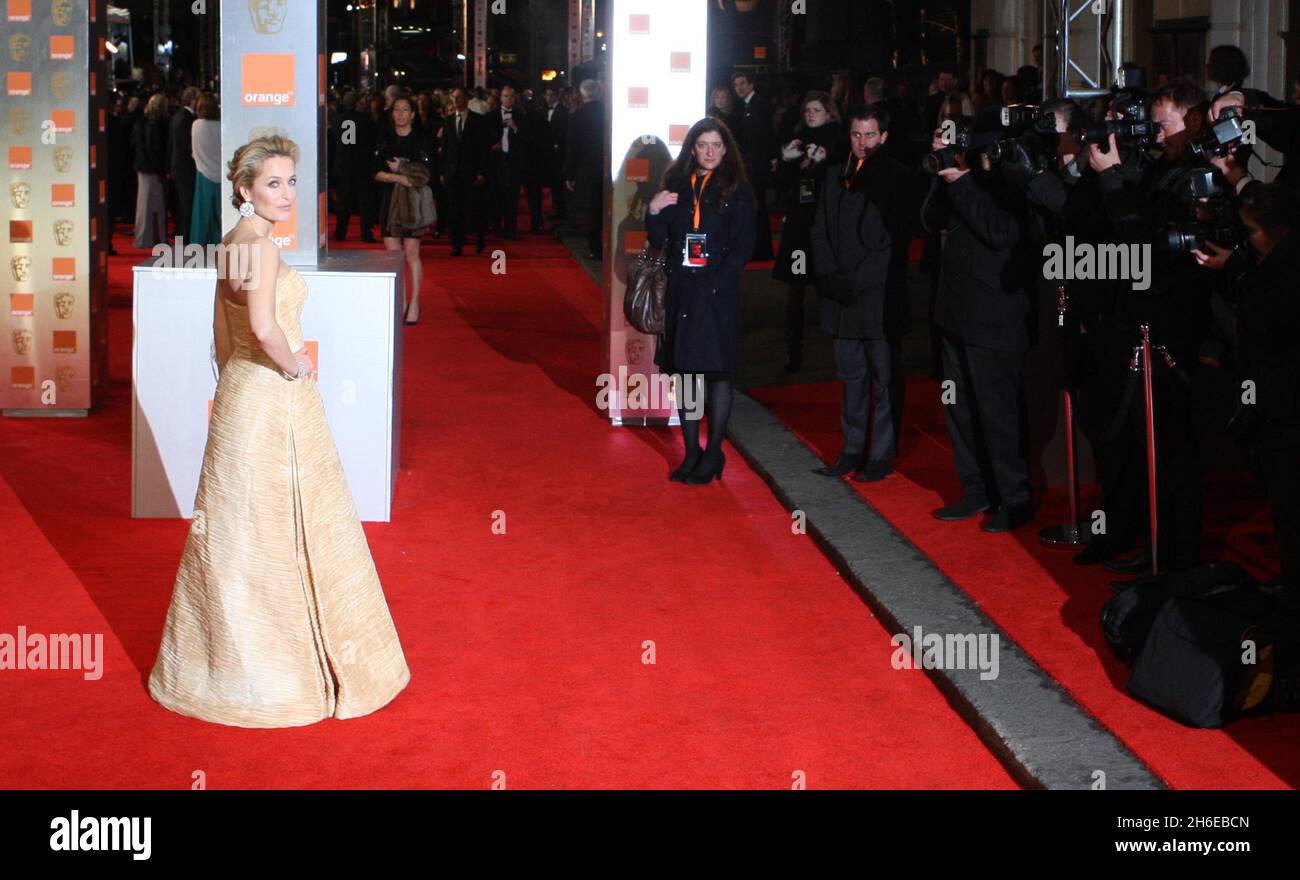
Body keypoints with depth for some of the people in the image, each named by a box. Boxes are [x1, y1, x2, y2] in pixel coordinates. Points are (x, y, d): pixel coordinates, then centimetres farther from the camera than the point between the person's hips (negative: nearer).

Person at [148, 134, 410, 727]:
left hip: (238, 395, 9)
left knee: (241, 533, 16)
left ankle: (233, 654, 28)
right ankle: (269, 666, 12)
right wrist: (296, 367, -15)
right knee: (278, 533, 1)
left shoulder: (233, 243, 11)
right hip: (273, 405, -9)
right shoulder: (260, 244, -18)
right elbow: (264, 327, -31)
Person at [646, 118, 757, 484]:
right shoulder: (676, 184, 10)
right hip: (680, 290, 4)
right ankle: (691, 452, 14)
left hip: (718, 292, -4)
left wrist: (715, 281, -14)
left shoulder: (737, 190, -1)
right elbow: (659, 240, 11)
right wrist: (653, 212, -8)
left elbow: (744, 247, -4)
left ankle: (713, 454, 6)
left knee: (718, 372, -1)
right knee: (683, 372, 6)